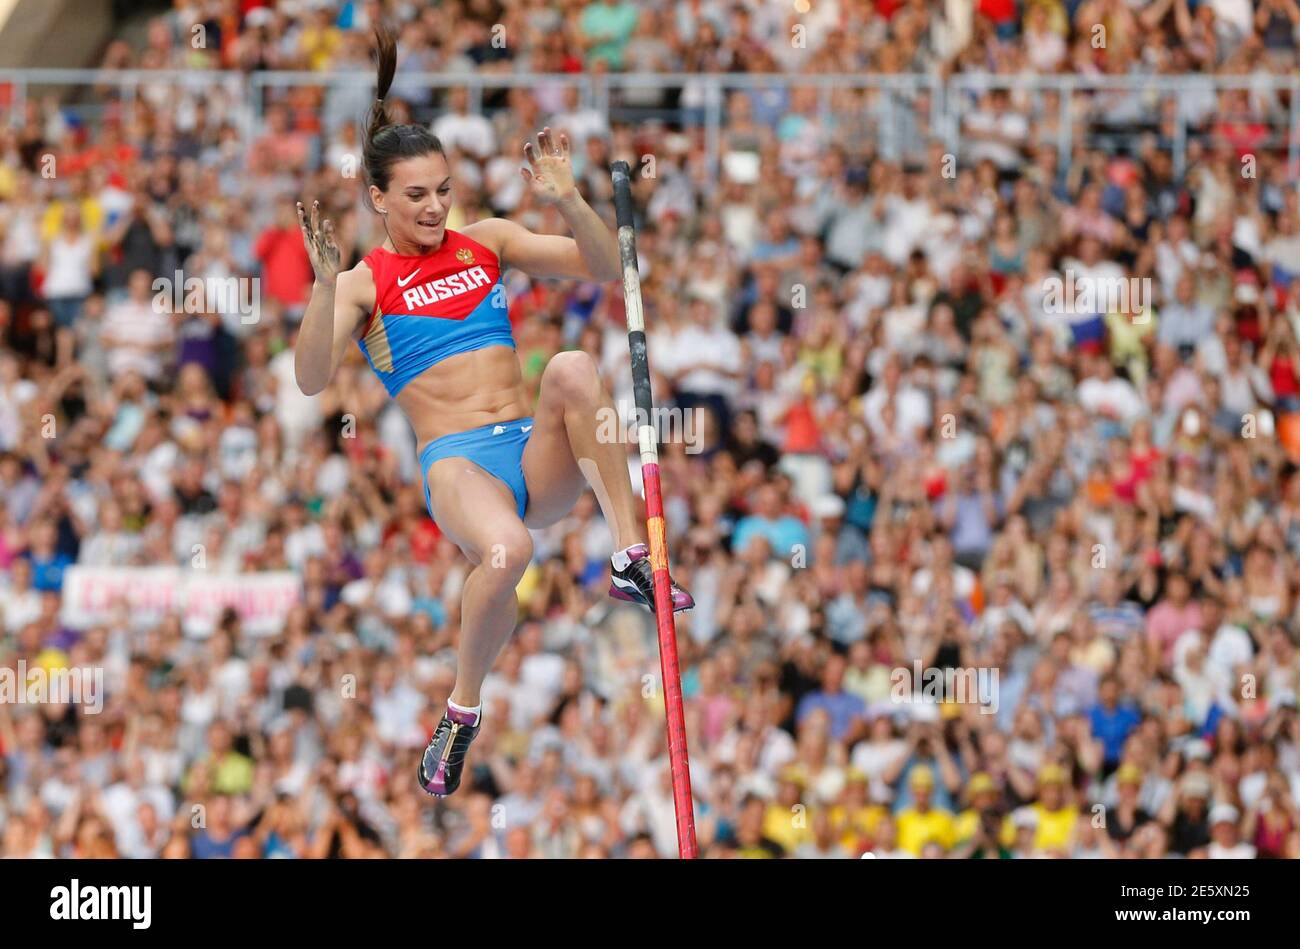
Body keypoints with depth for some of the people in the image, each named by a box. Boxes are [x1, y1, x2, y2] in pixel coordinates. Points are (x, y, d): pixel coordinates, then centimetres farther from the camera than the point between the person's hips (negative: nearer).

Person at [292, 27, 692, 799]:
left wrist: (568, 200, -6)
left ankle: (633, 557, -28)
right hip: (458, 463, -3)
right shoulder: (366, 285, 4)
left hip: (539, 454, 3)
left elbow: (603, 268, 11)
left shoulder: (488, 242, 15)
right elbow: (312, 380, -11)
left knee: (573, 366, -30)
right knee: (506, 549, -38)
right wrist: (325, 286, -24)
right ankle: (463, 710, -14)